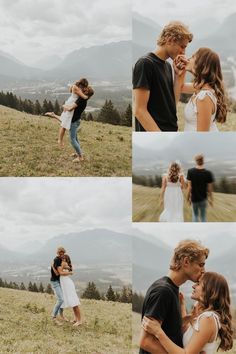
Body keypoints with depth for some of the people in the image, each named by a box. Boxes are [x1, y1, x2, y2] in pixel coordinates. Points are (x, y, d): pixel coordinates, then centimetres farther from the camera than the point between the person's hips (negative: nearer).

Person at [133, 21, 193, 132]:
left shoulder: (168, 66, 13)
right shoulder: (145, 63, -12)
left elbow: (172, 102, 11)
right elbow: (139, 110, -17)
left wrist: (178, 74, 2)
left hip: (171, 129, 8)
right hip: (153, 131, -8)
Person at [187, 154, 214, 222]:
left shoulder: (190, 172, -14)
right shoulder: (208, 173, -15)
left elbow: (189, 187, -13)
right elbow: (210, 189, -8)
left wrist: (188, 198, -1)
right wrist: (211, 199, 7)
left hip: (194, 198, 1)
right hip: (203, 199, -1)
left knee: (195, 215, 24)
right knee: (203, 217, 15)